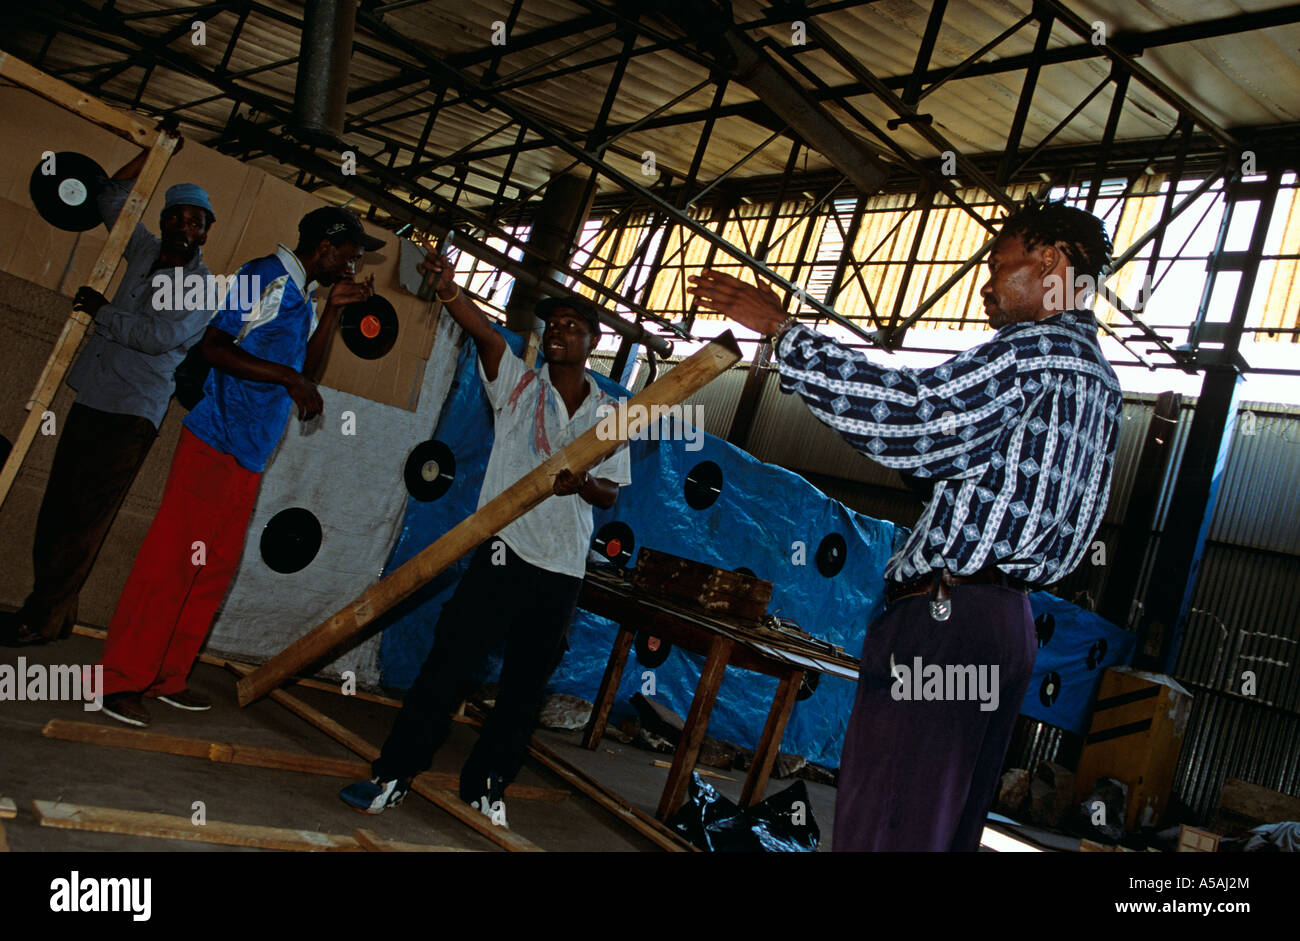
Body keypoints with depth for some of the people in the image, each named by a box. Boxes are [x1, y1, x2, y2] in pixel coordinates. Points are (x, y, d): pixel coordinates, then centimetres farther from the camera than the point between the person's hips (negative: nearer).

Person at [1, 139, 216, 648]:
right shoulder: (146, 250, 13)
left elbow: (158, 335, -19)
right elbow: (112, 198, 26)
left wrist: (101, 311, -7)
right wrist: (156, 151, 21)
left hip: (132, 414, -7)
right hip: (92, 398, 7)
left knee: (84, 517, -7)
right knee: (57, 507, 6)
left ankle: (43, 619, 1)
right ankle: (55, 613, 15)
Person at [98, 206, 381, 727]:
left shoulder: (303, 297, 19)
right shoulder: (267, 278, -8)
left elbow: (308, 368, 20)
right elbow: (214, 346, -16)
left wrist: (333, 309, 13)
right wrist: (289, 377, -17)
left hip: (250, 457, 9)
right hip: (216, 444, -9)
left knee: (216, 568, 10)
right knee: (170, 560, -7)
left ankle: (167, 676, 19)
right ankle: (121, 679, 0)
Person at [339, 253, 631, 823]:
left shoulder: (610, 414, 9)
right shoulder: (519, 384, 5)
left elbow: (611, 494, 10)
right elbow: (487, 334, -15)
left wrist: (581, 483, -13)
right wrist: (450, 294, -33)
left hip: (564, 569, 3)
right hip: (505, 551, -2)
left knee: (525, 684, 10)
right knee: (450, 662, -4)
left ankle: (486, 783, 26)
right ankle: (395, 774, 9)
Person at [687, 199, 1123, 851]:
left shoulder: (1043, 348, -10)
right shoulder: (1096, 377, 21)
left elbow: (913, 409, -21)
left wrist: (781, 329, -16)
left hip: (944, 620, -10)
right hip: (1009, 626, 10)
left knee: (879, 828, -7)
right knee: (950, 830, 16)